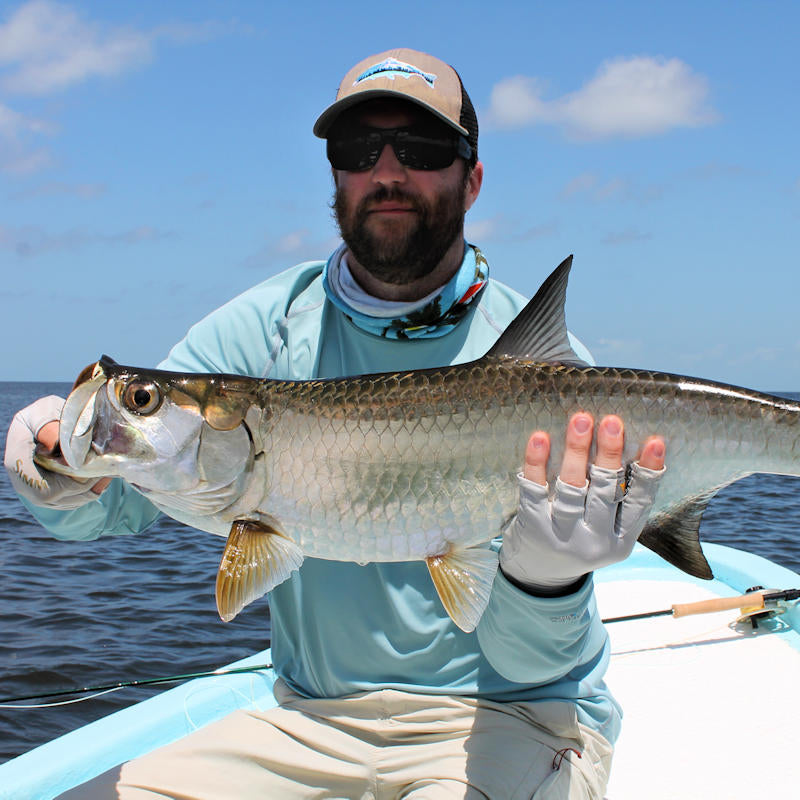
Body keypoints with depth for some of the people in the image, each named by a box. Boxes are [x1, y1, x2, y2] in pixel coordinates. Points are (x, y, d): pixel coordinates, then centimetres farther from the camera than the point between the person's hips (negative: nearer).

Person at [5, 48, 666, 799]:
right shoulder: (269, 325, -1)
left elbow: (524, 661, -14)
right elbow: (118, 499, -6)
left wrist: (548, 572, -36)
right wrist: (70, 484, -28)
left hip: (505, 716, -3)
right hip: (311, 716, 3)